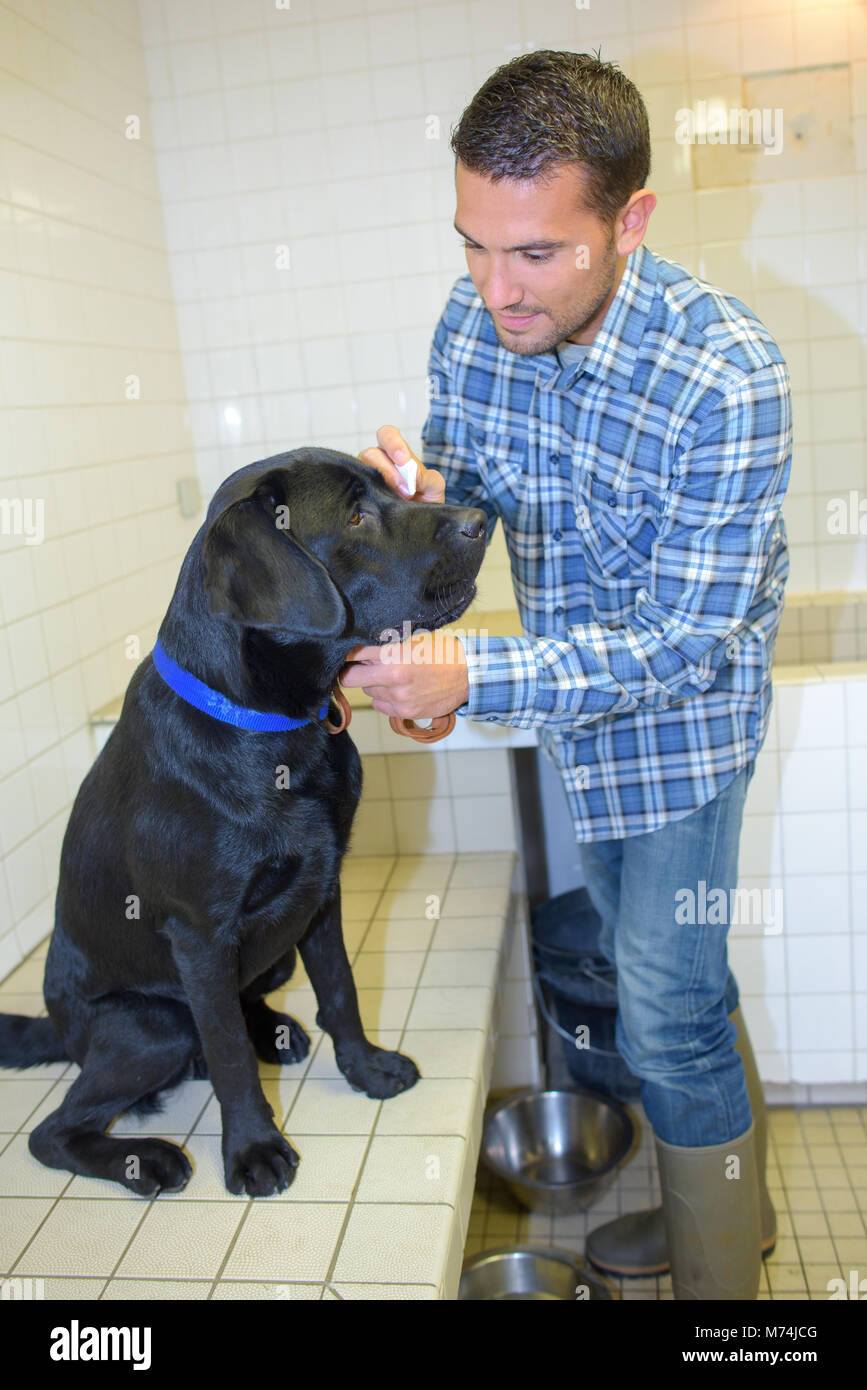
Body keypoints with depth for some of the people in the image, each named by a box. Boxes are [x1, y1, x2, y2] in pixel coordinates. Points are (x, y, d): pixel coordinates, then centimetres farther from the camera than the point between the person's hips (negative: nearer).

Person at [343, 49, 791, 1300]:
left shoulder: (725, 376, -30)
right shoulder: (472, 319, -11)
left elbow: (681, 642, -28)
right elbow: (463, 494, 2)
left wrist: (472, 677, -36)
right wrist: (423, 502, -22)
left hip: (682, 711, -6)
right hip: (578, 692, 6)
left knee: (665, 1013, 0)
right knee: (668, 976, 20)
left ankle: (719, 1273, 27)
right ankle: (732, 1200, 45)